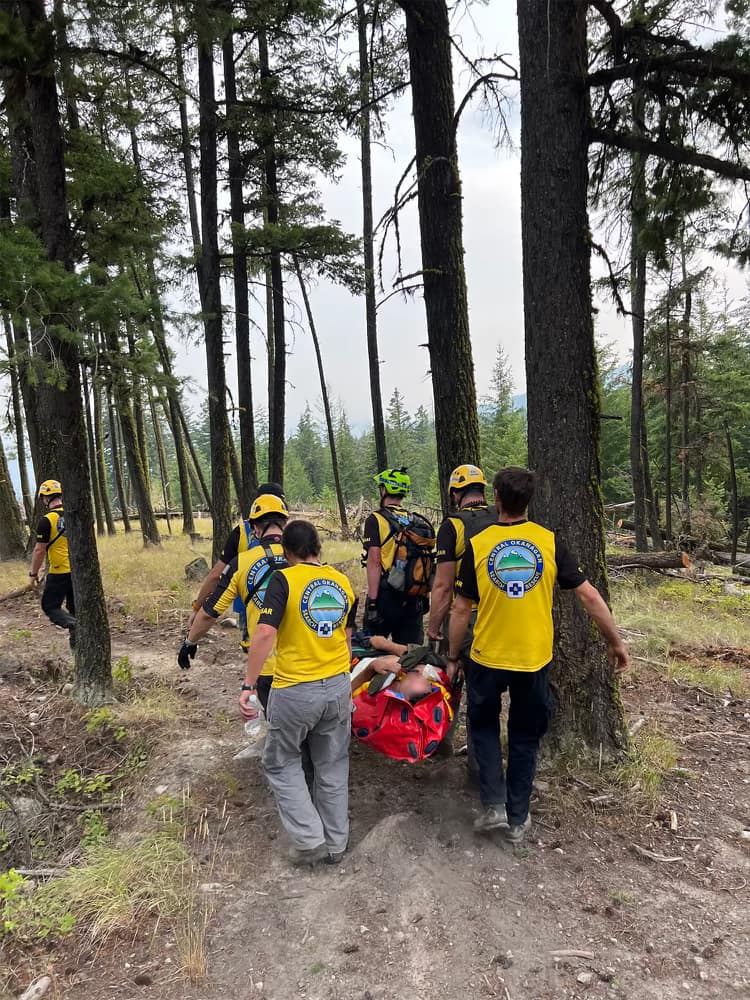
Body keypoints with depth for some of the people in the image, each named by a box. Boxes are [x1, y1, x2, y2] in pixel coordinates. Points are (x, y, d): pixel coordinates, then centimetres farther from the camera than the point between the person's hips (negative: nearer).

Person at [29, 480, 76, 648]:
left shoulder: (47, 520, -14)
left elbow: (40, 550, -12)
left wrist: (33, 573, -1)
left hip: (59, 573, -5)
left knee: (50, 606, 7)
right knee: (74, 606, 18)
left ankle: (73, 625, -18)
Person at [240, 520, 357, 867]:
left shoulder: (284, 580, -12)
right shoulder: (342, 582, 4)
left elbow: (265, 633, -22)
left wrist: (248, 685, -16)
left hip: (294, 691, -5)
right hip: (338, 686, 5)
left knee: (281, 763, 17)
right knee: (332, 766, 19)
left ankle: (309, 840, 13)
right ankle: (335, 844, 29)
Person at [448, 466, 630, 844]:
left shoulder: (477, 545, -11)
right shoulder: (549, 542, -8)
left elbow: (461, 610, -7)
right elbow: (589, 596, -7)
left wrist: (452, 657, 6)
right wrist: (616, 643, 6)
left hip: (487, 658, -1)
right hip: (534, 658, 1)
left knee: (484, 725, 23)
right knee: (525, 737, 19)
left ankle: (494, 803, 13)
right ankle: (517, 820, 27)